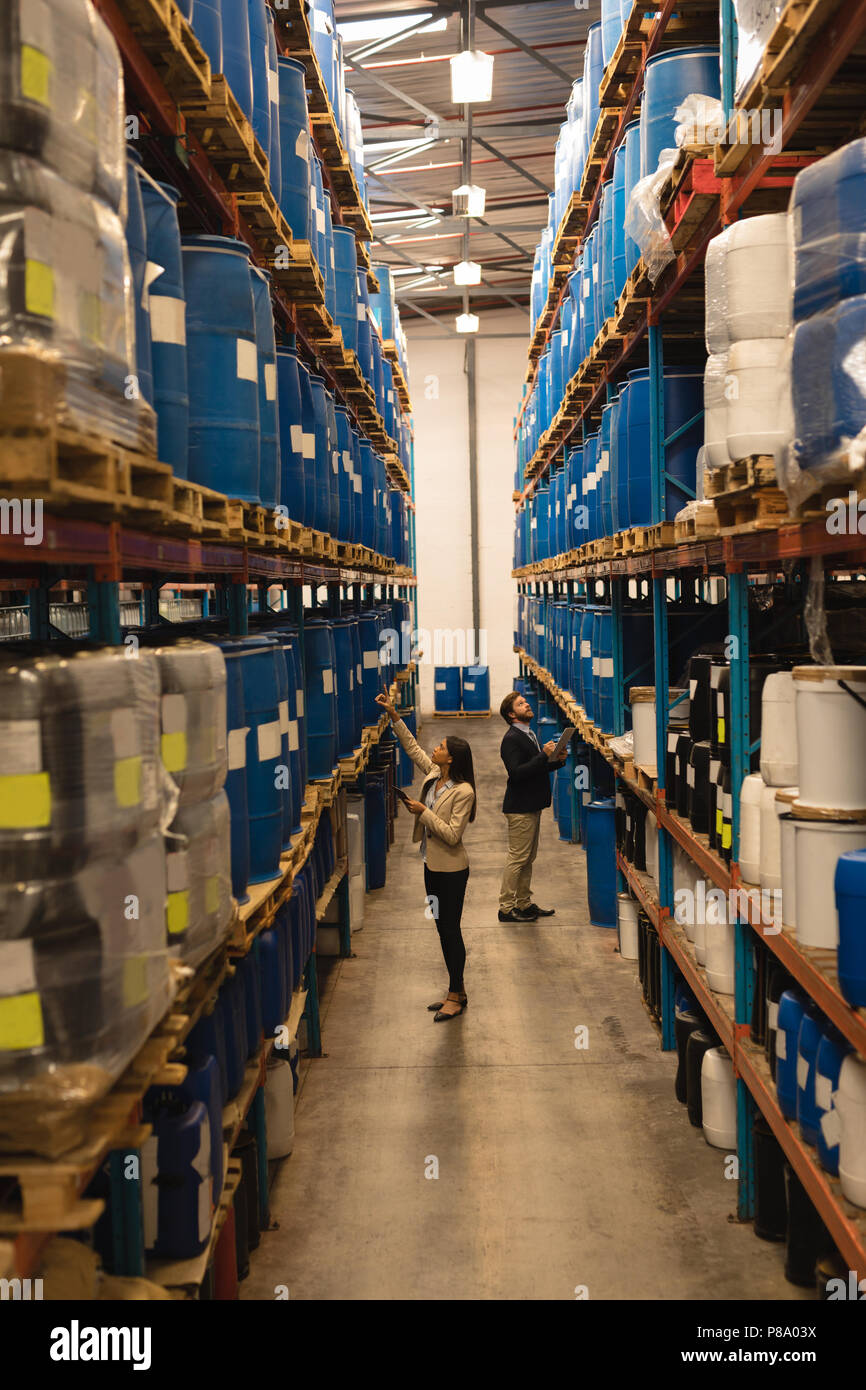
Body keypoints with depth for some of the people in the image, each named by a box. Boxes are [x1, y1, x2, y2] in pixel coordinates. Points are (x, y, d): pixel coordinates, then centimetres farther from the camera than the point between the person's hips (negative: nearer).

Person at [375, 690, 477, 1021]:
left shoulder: (463, 792, -20)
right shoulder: (433, 774, 1)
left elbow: (452, 835, -24)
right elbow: (412, 747, 12)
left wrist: (424, 813, -21)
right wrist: (394, 716, 8)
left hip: (451, 870, -8)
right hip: (432, 866, 8)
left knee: (451, 930, 0)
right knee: (443, 930, 14)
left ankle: (455, 997, 10)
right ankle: (457, 991, 24)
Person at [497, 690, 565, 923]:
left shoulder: (529, 735, 15)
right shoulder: (512, 739, -16)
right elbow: (517, 772, -26)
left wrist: (558, 760, 5)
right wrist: (544, 756, -27)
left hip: (532, 806, 10)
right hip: (520, 807, -10)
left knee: (528, 859, 15)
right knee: (517, 858, -4)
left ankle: (524, 903, 24)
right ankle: (506, 908, 4)